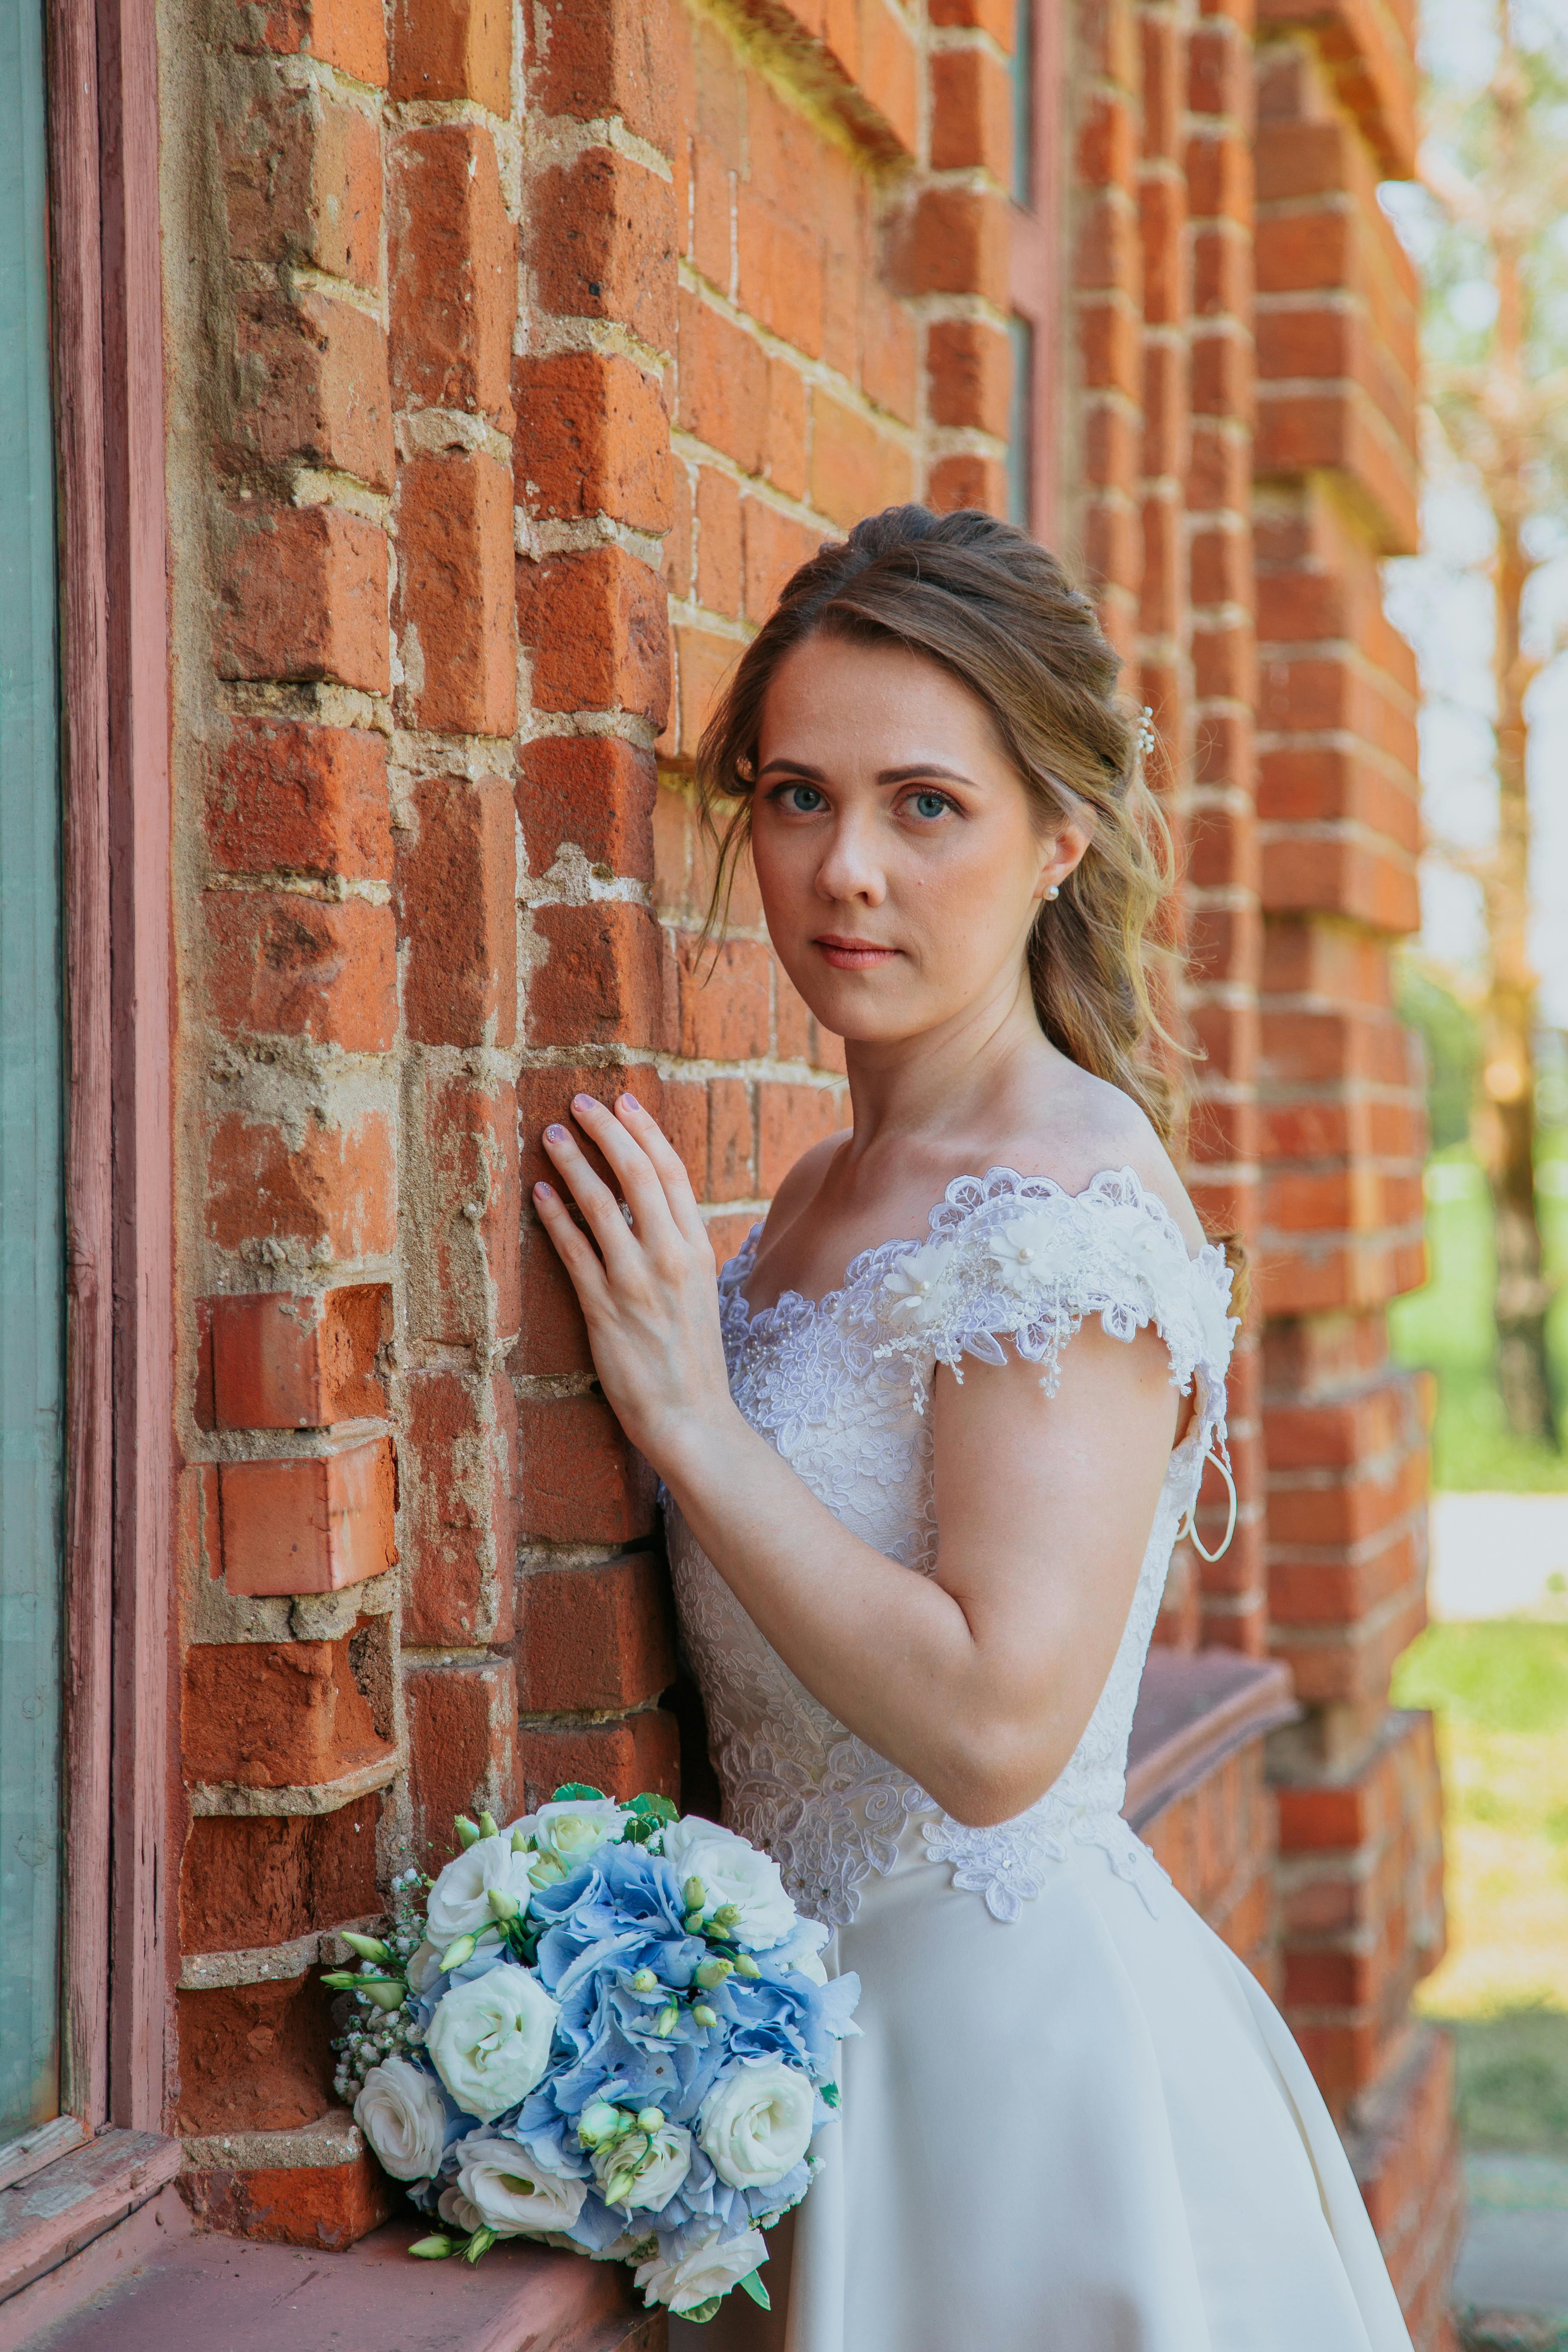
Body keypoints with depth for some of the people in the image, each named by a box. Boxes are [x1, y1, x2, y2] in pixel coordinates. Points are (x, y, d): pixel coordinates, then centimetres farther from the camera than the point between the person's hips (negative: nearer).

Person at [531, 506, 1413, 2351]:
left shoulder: (1072, 1204, -18)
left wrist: (689, 1418, -20)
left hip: (1014, 2042, -8)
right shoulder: (825, 1191, 8)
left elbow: (994, 1727, -25)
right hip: (842, 2024, 8)